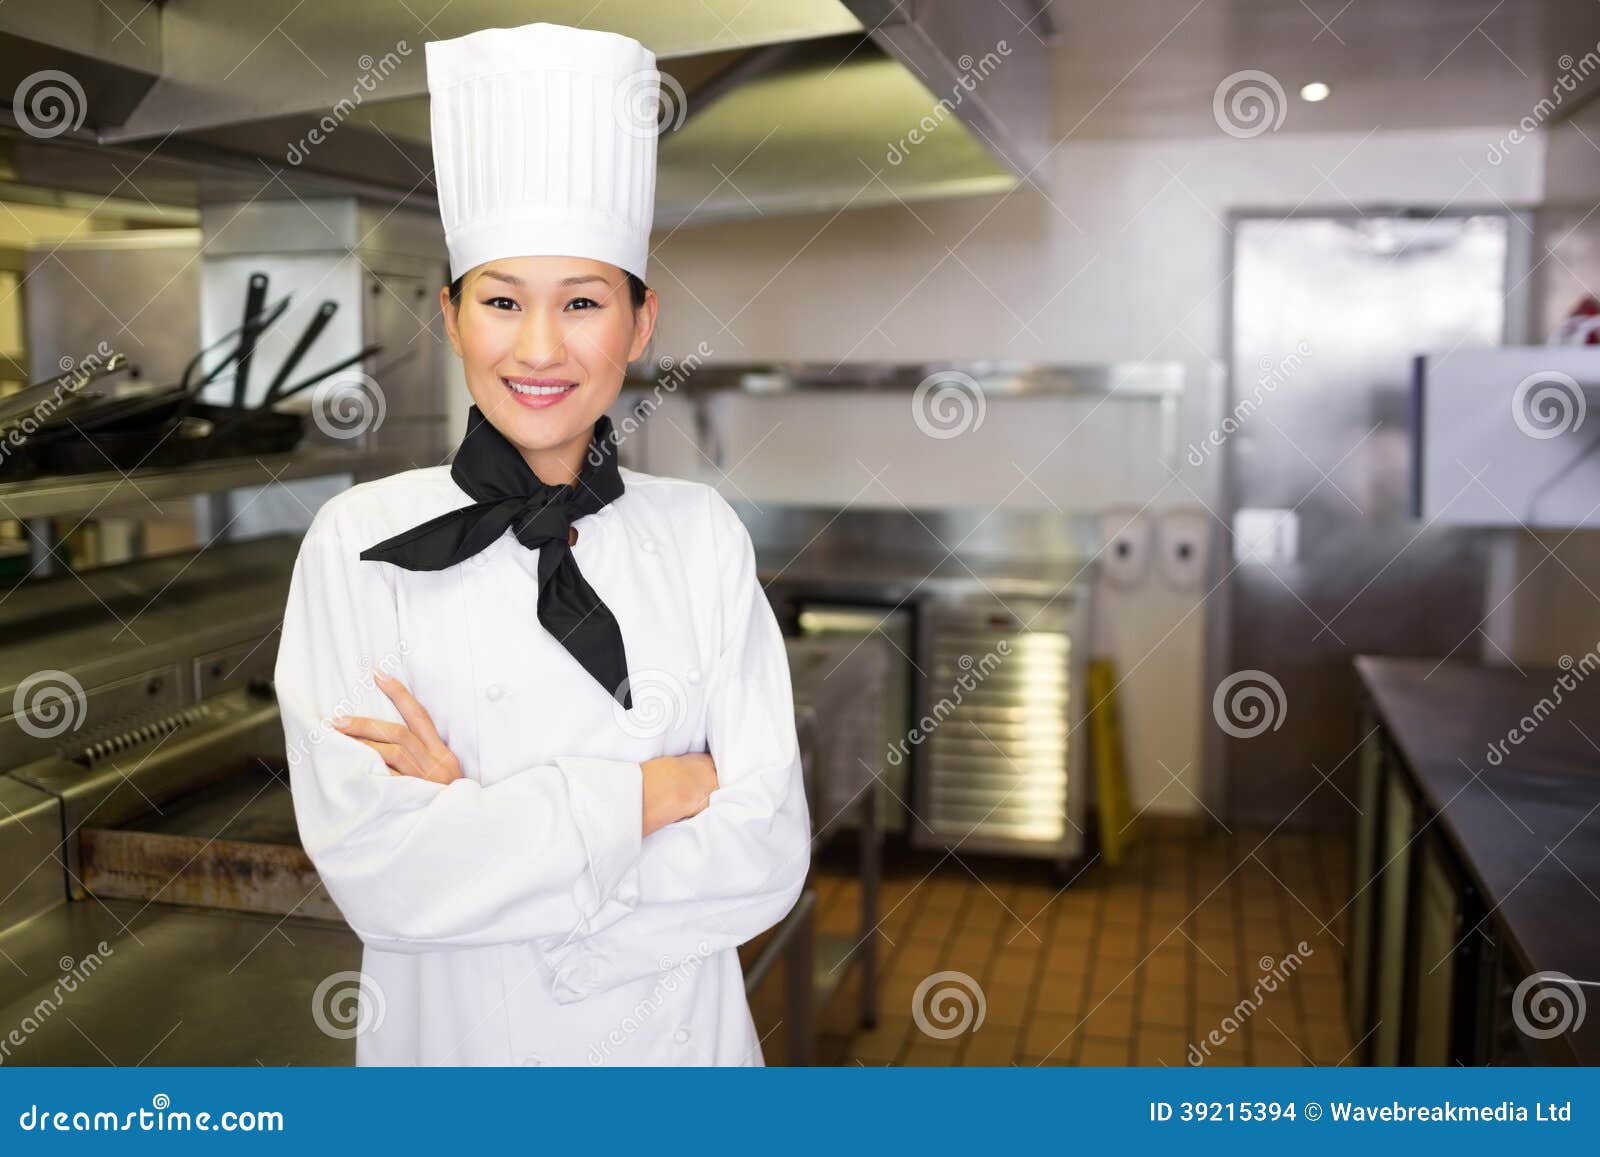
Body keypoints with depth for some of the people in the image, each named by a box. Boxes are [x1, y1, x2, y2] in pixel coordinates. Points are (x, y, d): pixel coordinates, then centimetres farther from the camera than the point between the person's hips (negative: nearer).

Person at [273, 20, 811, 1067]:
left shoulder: (702, 531, -8)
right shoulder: (362, 539, -12)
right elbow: (373, 872, -19)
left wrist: (482, 830, -19)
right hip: (456, 1036, -1)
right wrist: (653, 789, -18)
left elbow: (768, 855, -13)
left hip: (680, 1033, 1)